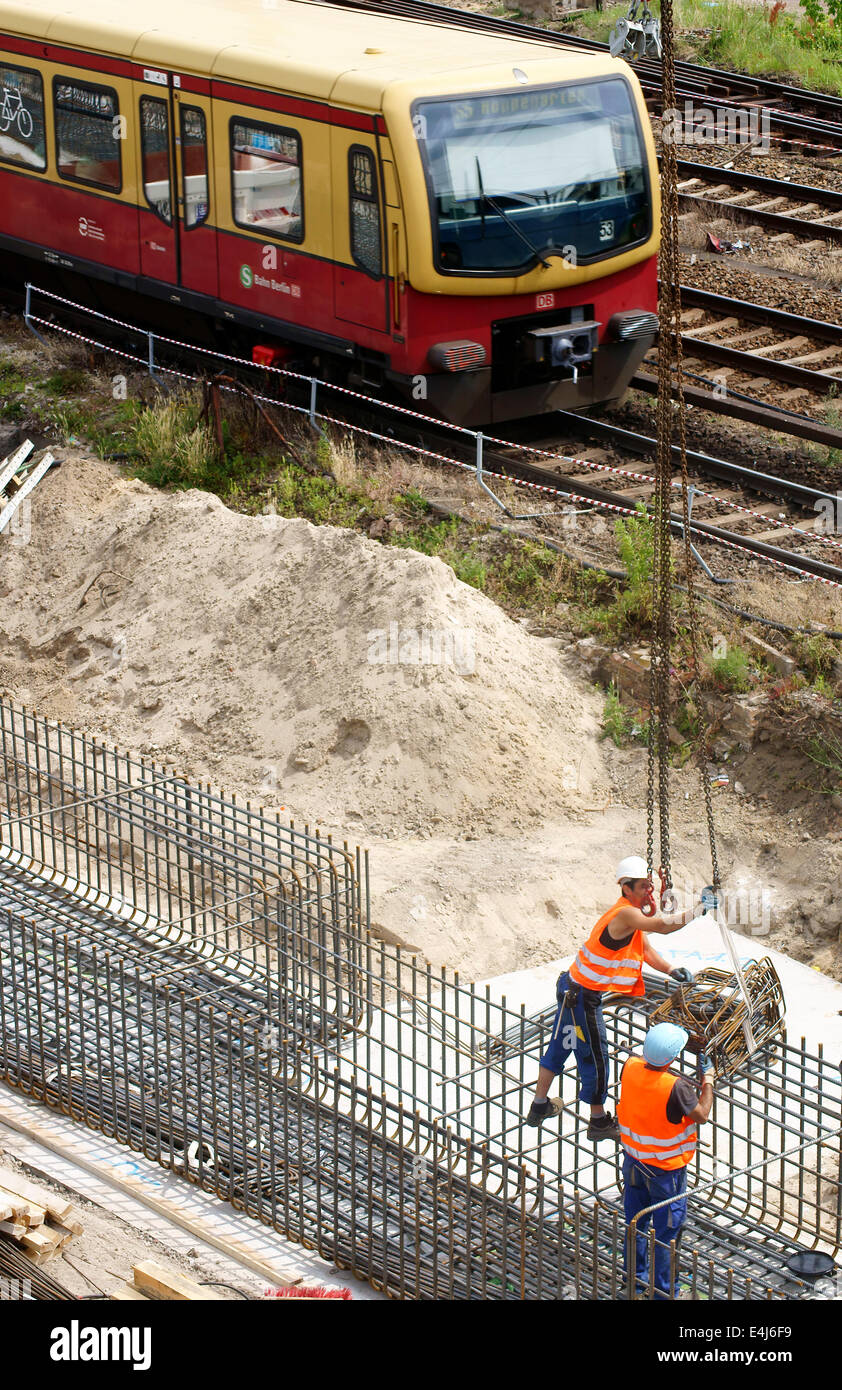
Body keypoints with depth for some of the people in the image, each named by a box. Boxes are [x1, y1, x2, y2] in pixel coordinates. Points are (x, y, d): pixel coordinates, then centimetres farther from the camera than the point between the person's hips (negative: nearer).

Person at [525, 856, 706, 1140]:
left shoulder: (633, 915, 9)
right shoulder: (625, 914, -24)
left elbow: (646, 950, 13)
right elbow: (662, 926, -37)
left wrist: (670, 969, -3)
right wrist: (695, 911, -33)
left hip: (572, 988, 10)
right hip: (582, 996, -10)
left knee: (559, 1046, 21)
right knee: (594, 1055, 2)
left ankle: (539, 1106, 36)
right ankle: (599, 1122, 15)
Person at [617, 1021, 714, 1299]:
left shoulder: (630, 1067, -15)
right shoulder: (676, 1086, -31)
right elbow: (702, 1115, -17)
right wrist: (708, 1078, -8)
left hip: (634, 1160, 6)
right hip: (665, 1168, -6)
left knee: (635, 1223, 23)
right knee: (667, 1231, 10)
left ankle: (635, 1277, 39)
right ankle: (664, 1290, 19)